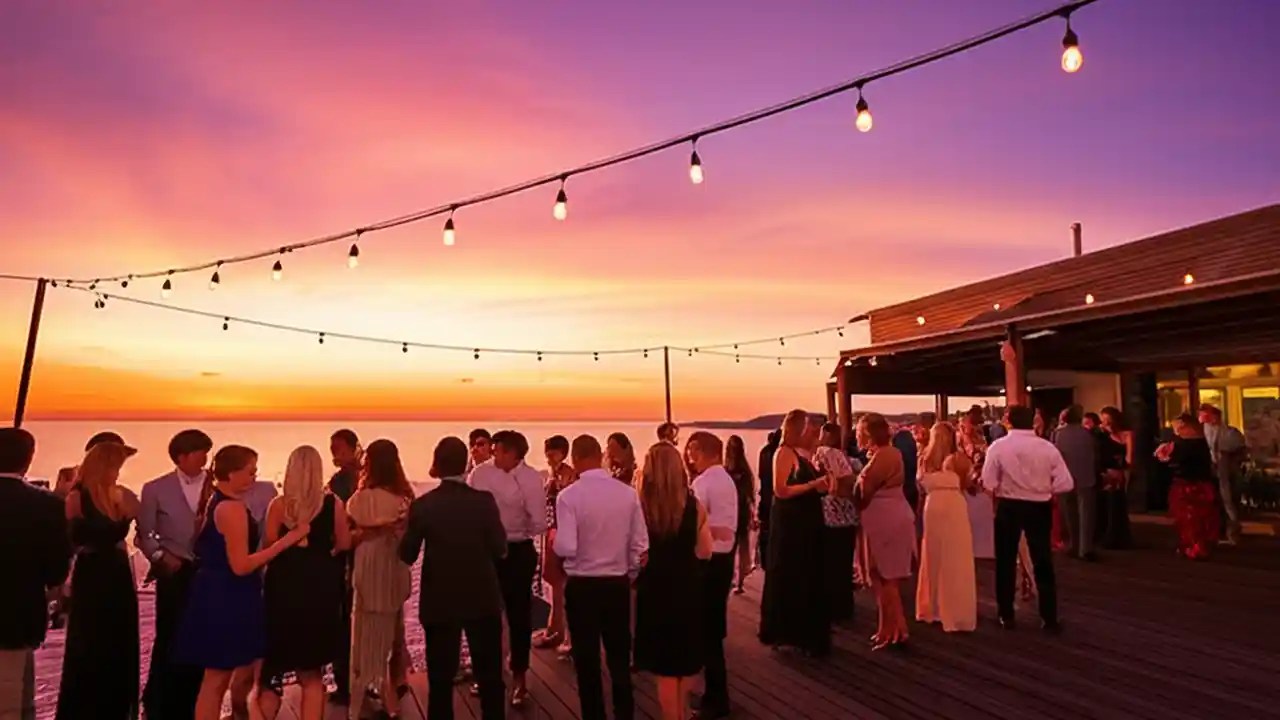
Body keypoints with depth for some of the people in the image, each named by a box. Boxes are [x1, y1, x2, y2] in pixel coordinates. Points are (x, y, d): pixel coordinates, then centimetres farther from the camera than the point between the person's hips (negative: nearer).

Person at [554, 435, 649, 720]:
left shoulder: (568, 496, -16)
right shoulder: (628, 493, -6)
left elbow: (566, 549, -21)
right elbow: (640, 544, -2)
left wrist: (555, 537, 1)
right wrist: (629, 575, 13)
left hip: (582, 586, -3)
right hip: (618, 584, 3)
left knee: (588, 661, 13)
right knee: (620, 657, 19)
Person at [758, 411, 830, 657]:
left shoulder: (807, 453, 11)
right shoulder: (784, 453, -13)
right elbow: (781, 490, -21)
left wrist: (822, 484, -2)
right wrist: (814, 484, -21)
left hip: (807, 520, 8)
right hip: (790, 522, -8)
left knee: (809, 577, 15)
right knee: (790, 577, 2)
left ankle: (805, 631, 28)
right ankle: (786, 630, 15)